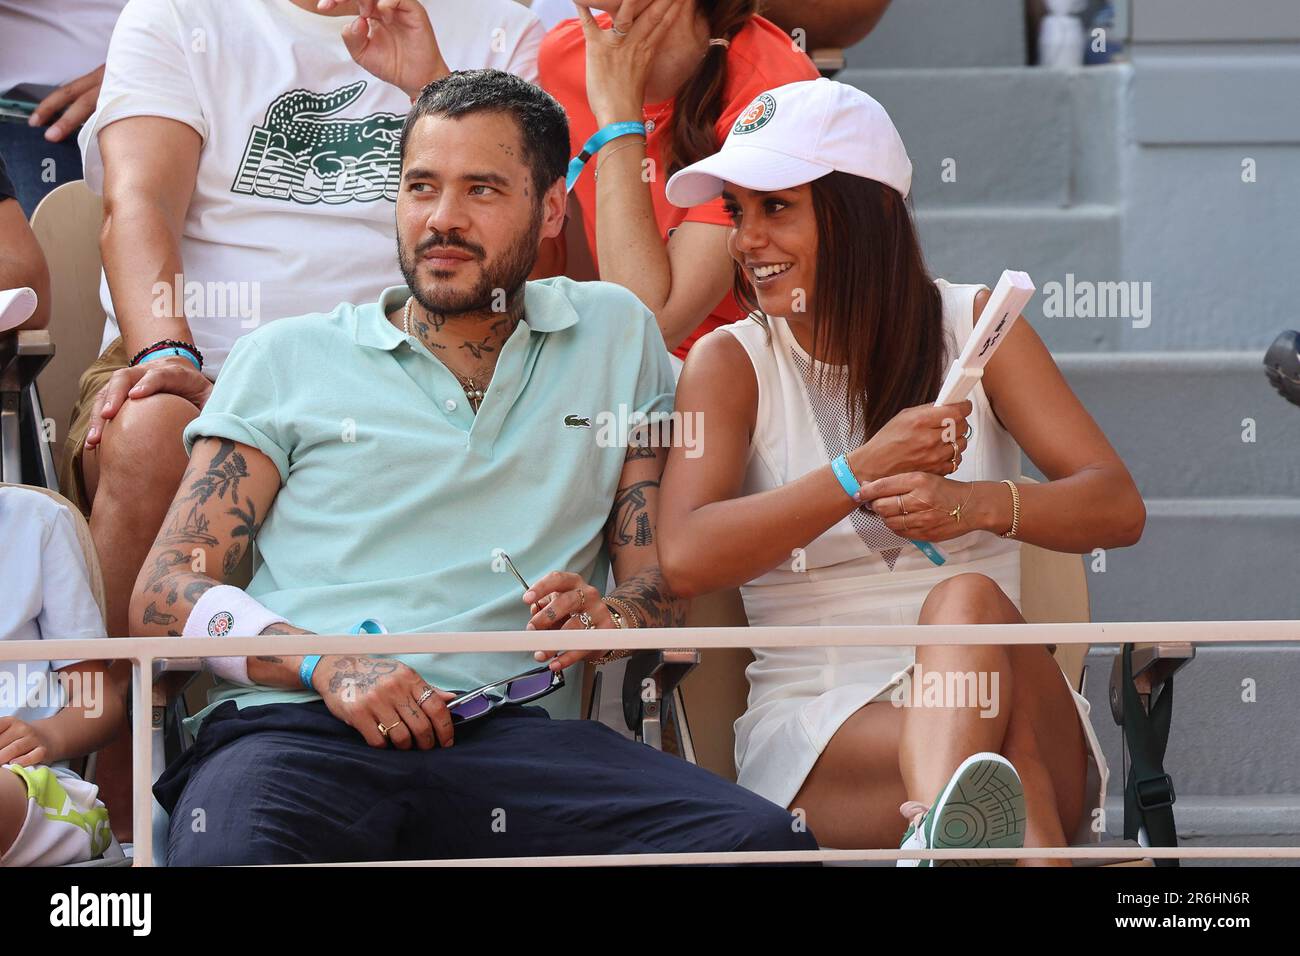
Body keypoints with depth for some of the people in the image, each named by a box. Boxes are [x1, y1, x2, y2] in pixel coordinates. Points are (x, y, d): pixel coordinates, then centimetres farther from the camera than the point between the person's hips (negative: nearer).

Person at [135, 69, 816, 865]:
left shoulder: (615, 337, 22)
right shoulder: (286, 359, 17)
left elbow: (661, 581, 20)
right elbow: (166, 591, 10)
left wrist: (608, 619, -5)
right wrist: (325, 667, -8)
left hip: (512, 734, 2)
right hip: (296, 728, -2)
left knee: (765, 840, -28)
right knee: (226, 856, -42)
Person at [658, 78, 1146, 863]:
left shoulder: (974, 326, 10)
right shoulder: (730, 364, 7)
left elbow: (1119, 509, 1)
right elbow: (684, 560, -10)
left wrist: (976, 503, -20)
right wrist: (866, 470, -17)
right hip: (815, 727, -1)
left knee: (967, 599, -36)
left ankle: (941, 833, -62)